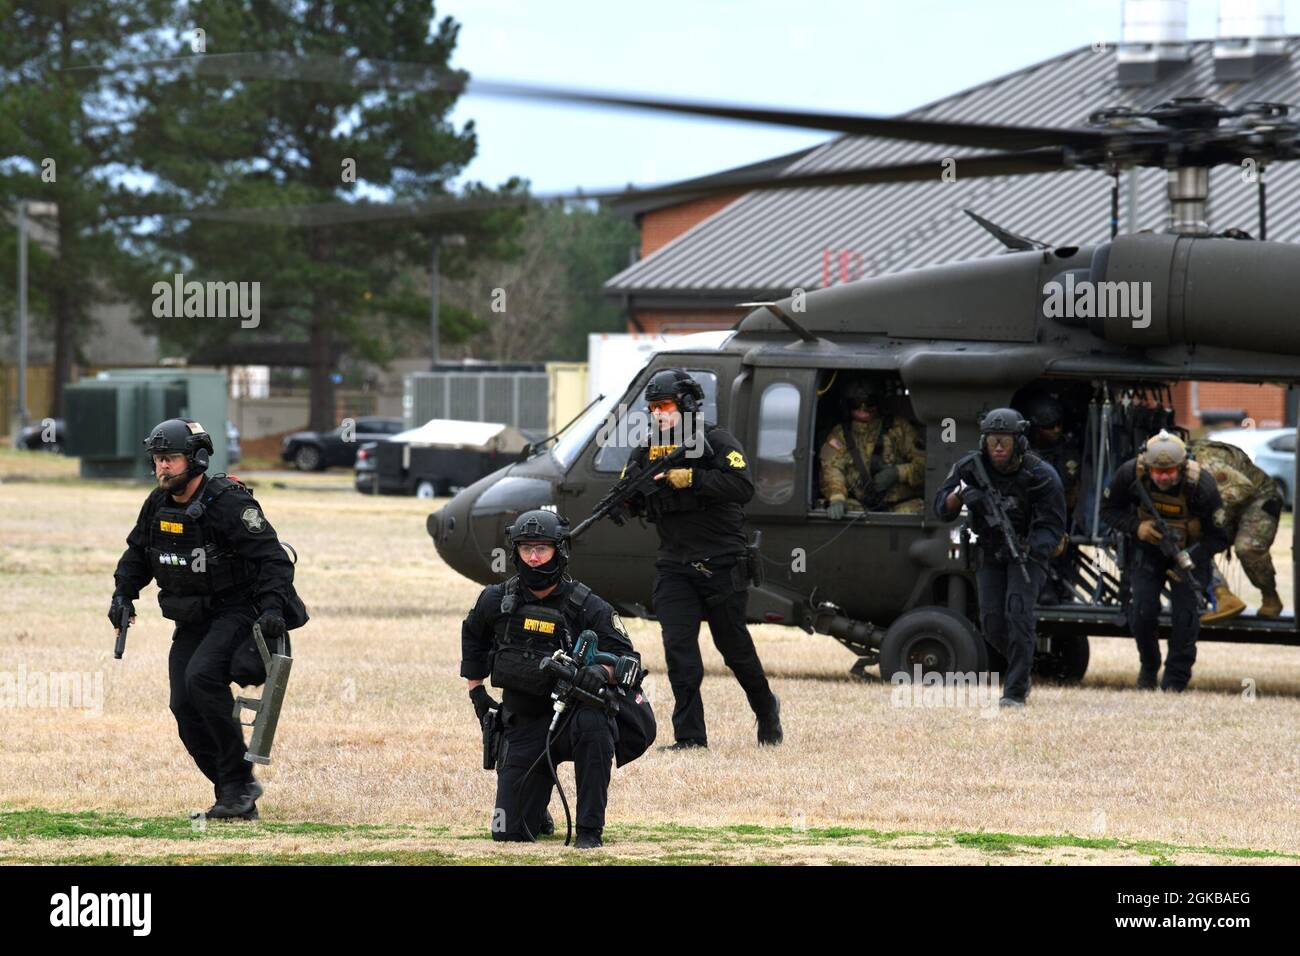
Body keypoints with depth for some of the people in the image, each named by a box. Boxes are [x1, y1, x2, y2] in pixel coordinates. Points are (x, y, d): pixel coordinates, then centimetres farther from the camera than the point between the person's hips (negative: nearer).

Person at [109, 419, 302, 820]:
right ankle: (238, 799, 6)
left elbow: (272, 557, -20)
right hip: (191, 621, 8)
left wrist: (273, 605, -32)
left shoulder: (228, 503, -18)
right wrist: (123, 594, 6)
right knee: (185, 708, -3)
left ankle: (237, 779, -20)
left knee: (202, 677, -30)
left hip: (236, 612, -8)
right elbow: (137, 553, 21)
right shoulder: (158, 505, 5)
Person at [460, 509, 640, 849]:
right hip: (524, 727, 3)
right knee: (508, 832, -6)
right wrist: (476, 689, 17)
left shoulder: (587, 607, -11)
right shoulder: (497, 601, 0)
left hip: (573, 713, -3)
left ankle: (590, 829, -28)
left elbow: (628, 661, -13)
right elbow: (473, 637, 22)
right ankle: (537, 814, 35)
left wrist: (603, 672, -34)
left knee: (593, 724, -41)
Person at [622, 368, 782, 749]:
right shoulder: (647, 451, 8)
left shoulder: (717, 442, -7)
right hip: (674, 567, 4)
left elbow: (743, 487, -20)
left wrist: (692, 478, -26)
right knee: (678, 646, -8)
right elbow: (629, 502, 8)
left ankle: (766, 708, 33)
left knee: (734, 645, 8)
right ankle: (689, 735, -7)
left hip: (721, 565, -4)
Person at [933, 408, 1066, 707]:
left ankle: (1015, 692, -20)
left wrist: (1028, 548, -41)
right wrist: (961, 494, -34)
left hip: (1028, 549, -3)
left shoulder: (1041, 476, -23)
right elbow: (941, 509, -12)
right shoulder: (970, 467, -14)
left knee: (1018, 612, -22)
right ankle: (1021, 665, 26)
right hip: (989, 552, 4)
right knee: (992, 622, -4)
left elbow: (1053, 526, -21)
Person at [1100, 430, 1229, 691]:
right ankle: (1148, 667, 14)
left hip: (1190, 552, -1)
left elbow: (1219, 536, -17)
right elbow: (1109, 510, -5)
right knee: (1144, 610, -13)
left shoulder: (1201, 484, -28)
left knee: (1184, 615, -14)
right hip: (1148, 549, 1)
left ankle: (1175, 682, 0)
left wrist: (1190, 561, -30)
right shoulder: (1130, 474, -23)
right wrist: (1136, 527, -24)